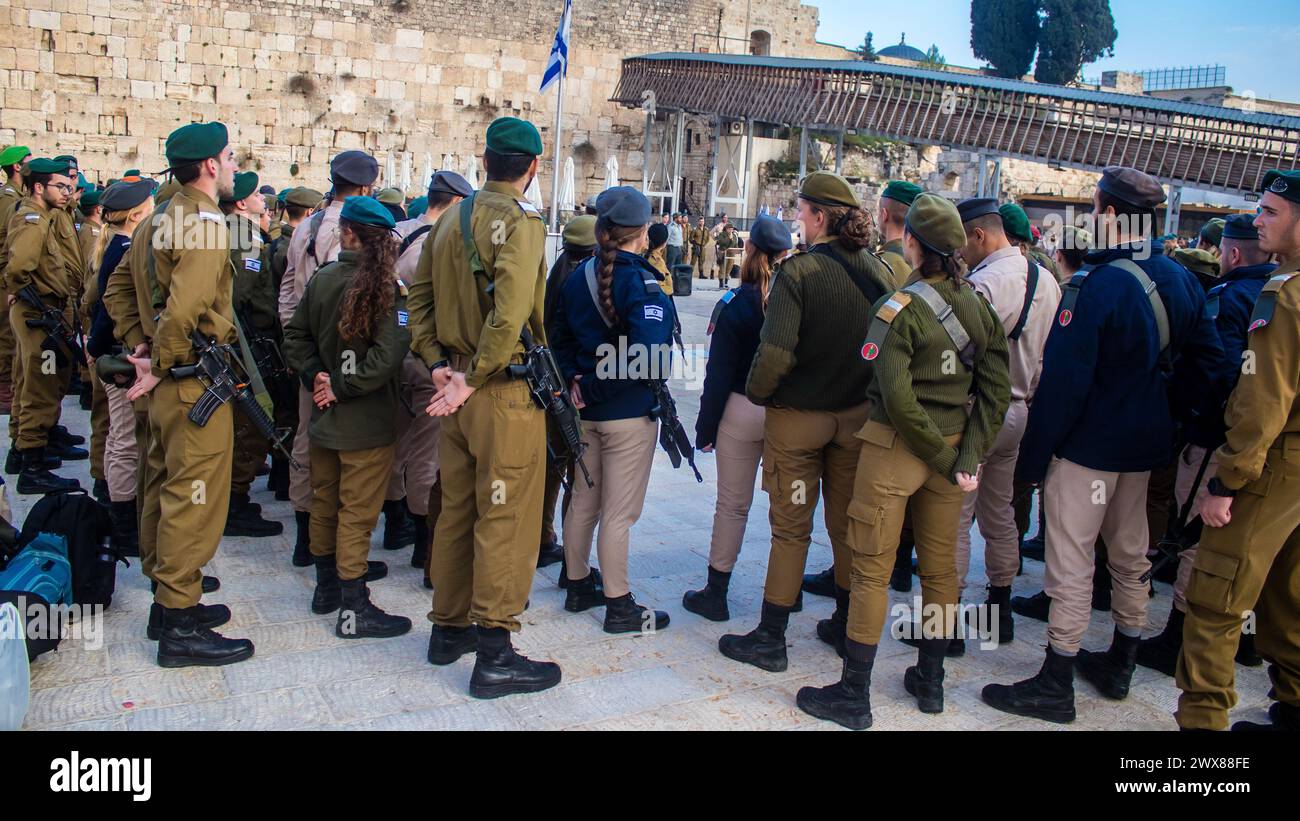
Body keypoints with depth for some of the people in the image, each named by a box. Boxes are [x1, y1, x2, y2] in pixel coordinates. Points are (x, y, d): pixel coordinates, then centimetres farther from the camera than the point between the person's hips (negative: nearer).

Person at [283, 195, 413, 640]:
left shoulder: (321, 278, 0)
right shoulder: (386, 286, -15)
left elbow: (295, 336, 5)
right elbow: (389, 354, -23)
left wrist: (317, 377, 1)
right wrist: (342, 387, -14)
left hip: (325, 418, 5)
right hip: (366, 421, -5)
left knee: (325, 503, 18)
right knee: (357, 513, 1)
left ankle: (326, 588, 33)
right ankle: (354, 610, 8)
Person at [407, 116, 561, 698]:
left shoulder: (452, 218, 10)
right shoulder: (521, 222, -14)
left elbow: (419, 295, 13)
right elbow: (510, 315, -26)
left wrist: (438, 362, 6)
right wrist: (473, 380, -17)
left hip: (460, 389, 8)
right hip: (506, 393, -8)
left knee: (456, 510, 17)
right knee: (505, 519, -1)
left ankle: (449, 628, 30)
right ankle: (494, 655, 7)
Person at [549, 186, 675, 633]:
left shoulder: (578, 277, 4)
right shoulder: (640, 282, -17)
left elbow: (561, 340, 10)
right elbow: (651, 355, -27)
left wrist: (578, 381, -2)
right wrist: (594, 387, -18)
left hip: (586, 411, 7)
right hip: (630, 413, -7)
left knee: (583, 501, 18)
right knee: (619, 513, 2)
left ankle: (578, 586, 32)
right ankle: (619, 607, 13)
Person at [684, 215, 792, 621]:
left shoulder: (736, 303, -9)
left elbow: (719, 373, -9)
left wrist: (706, 427, -2)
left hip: (743, 411, -3)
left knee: (733, 504, 5)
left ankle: (716, 594, 13)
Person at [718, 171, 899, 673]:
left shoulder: (798, 271, -17)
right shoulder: (880, 271, -2)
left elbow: (776, 353, -25)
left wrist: (756, 393, -8)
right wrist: (870, 391, 14)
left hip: (797, 414, -4)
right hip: (858, 415, 5)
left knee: (790, 527, 6)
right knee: (848, 523, 17)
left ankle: (770, 639, 15)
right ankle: (847, 627, 30)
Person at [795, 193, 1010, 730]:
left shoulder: (899, 308, -15)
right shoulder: (979, 309, 3)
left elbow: (897, 398, -23)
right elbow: (995, 391, 0)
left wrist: (944, 458, -14)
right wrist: (967, 456, -4)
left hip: (895, 446, -6)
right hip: (953, 447, 6)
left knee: (872, 570, 2)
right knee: (940, 567, 16)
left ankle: (853, 695, 10)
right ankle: (930, 682, 30)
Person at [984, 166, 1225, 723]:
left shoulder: (1096, 285, -20)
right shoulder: (1180, 280, 3)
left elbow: (1063, 379, -22)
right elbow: (1207, 358, 10)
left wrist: (1033, 454, -16)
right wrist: (1165, 411, 16)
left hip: (1087, 446, -8)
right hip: (1146, 446, 8)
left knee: (1071, 564, 0)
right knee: (1130, 554, 19)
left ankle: (1055, 686, 8)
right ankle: (1119, 665, 34)